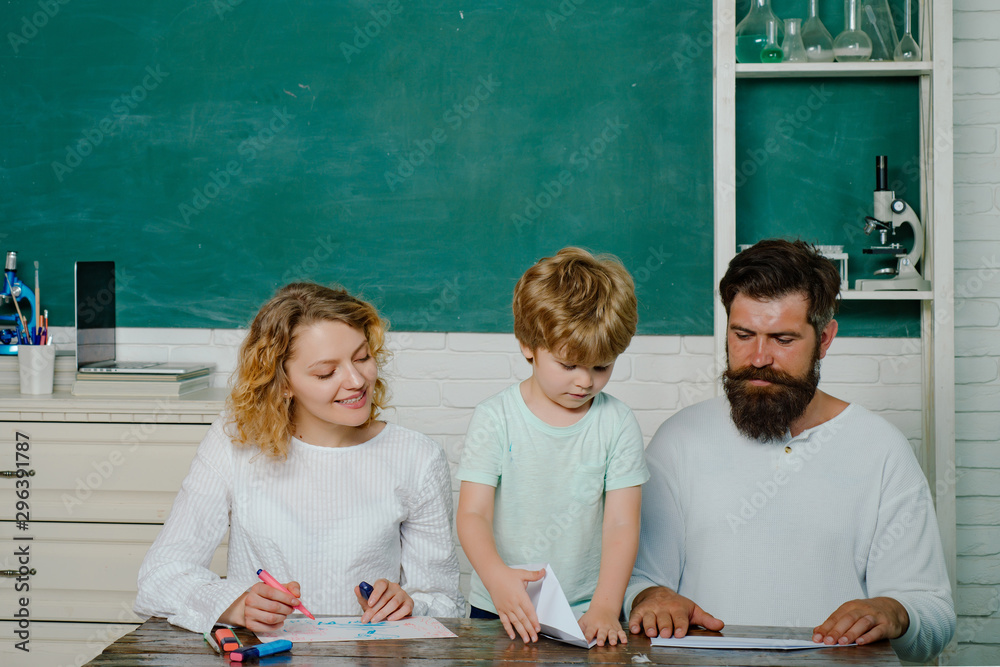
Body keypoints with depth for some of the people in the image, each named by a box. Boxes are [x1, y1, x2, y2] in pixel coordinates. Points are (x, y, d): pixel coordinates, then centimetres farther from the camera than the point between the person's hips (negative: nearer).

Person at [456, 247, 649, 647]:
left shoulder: (618, 424, 1)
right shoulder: (495, 418, -1)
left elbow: (622, 524, -2)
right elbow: (473, 515, -6)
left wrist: (605, 607, -16)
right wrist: (497, 577, -25)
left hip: (587, 613, 1)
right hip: (500, 611, -1)